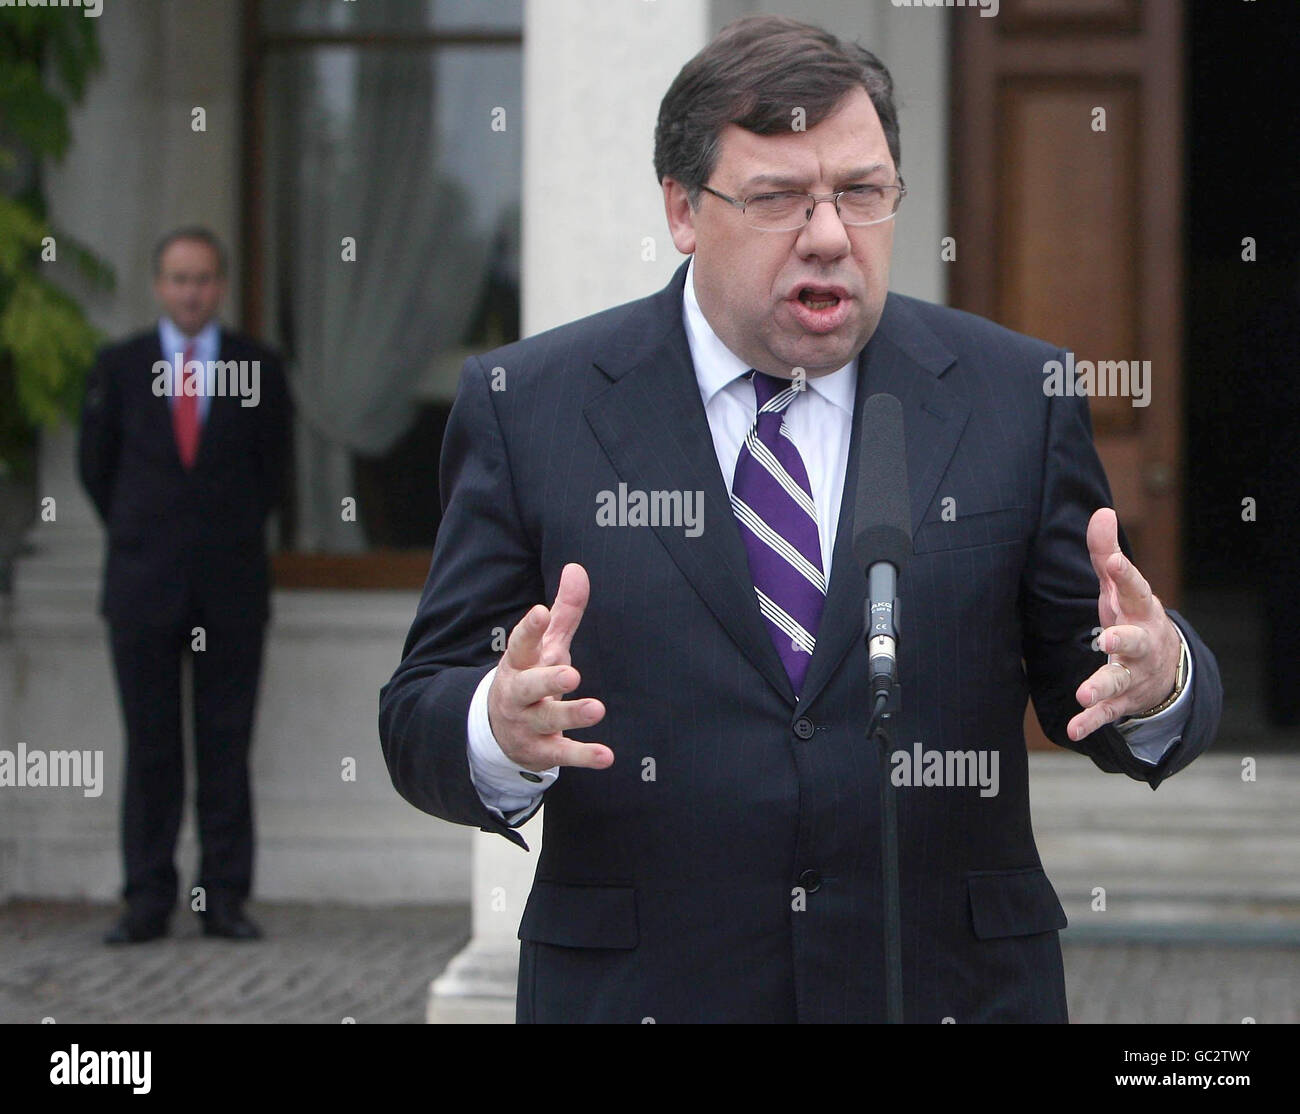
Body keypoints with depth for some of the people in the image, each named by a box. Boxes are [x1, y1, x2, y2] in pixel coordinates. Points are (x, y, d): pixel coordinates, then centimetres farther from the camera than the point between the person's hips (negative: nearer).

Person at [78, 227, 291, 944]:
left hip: (230, 587, 0)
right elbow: (96, 463, 14)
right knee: (149, 746, 1)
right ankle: (147, 902, 5)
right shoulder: (119, 368, 5)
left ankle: (225, 896, 5)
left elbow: (271, 468, 12)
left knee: (227, 744, 0)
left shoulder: (260, 369, 5)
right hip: (143, 587, 0)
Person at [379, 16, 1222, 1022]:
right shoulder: (530, 409, -2)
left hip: (952, 981, 1)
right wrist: (503, 728, -27)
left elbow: (1088, 691, 2)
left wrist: (1157, 683, -21)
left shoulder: (1015, 398, 2)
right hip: (638, 987, -1)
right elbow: (419, 728, -5)